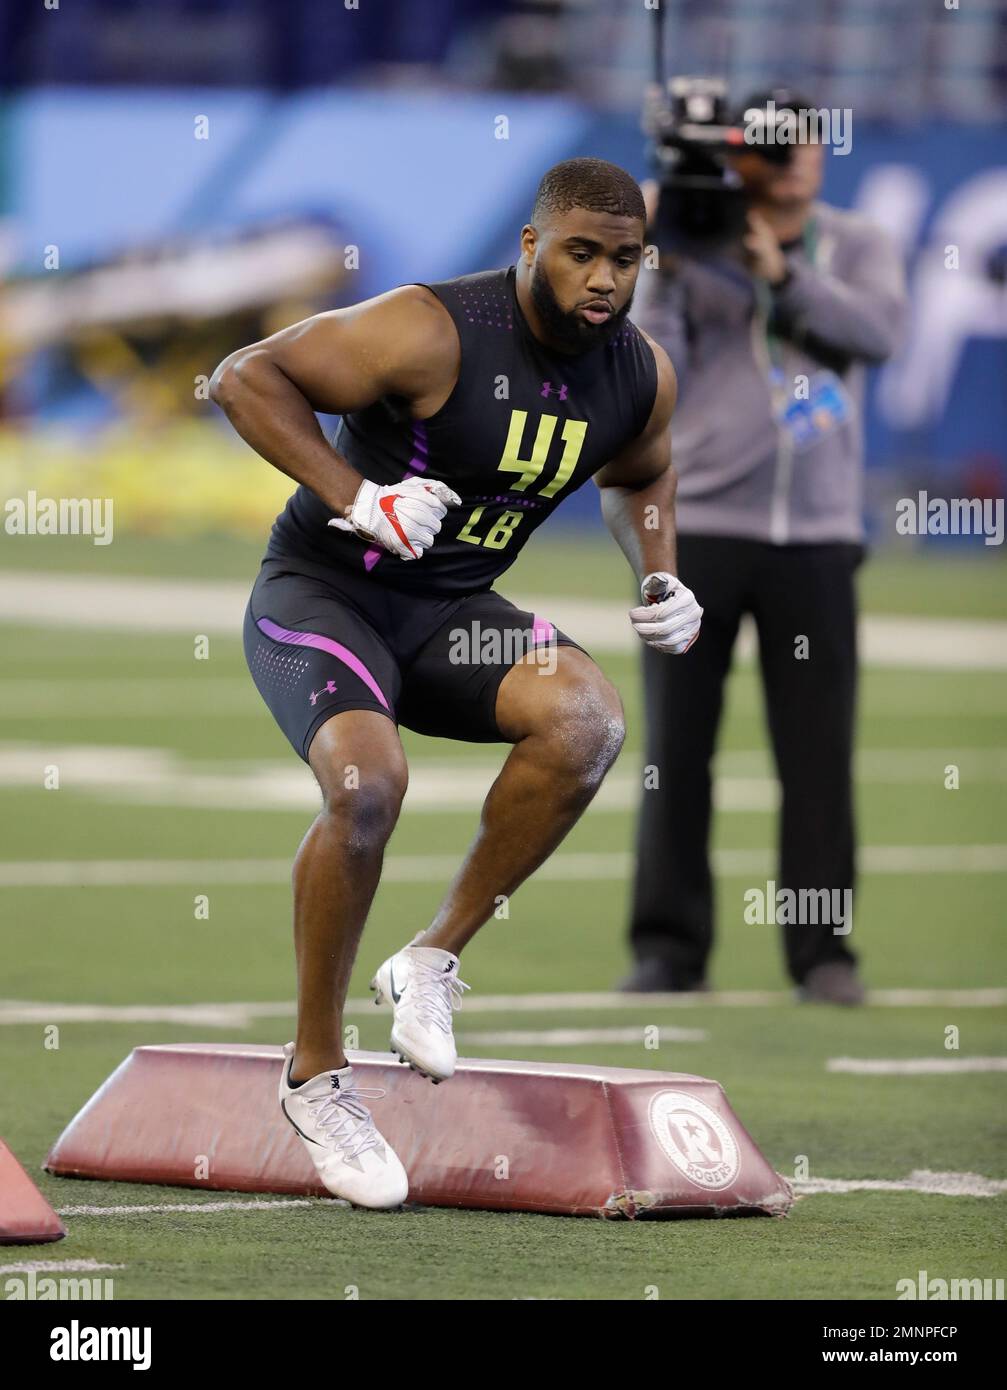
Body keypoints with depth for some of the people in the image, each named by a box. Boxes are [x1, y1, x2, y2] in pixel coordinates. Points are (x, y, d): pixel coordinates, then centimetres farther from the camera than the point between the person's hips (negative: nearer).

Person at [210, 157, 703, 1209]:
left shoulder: (641, 374, -2)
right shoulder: (432, 333, -23)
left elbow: (638, 476, 22)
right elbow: (245, 376, -18)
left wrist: (662, 582, 3)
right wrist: (357, 497, -26)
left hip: (449, 611, 5)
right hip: (320, 595, -5)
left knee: (586, 722, -25)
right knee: (367, 782, -32)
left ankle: (433, 962, -8)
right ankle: (314, 1073, -13)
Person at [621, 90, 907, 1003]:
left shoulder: (855, 247, 10)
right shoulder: (693, 248, 6)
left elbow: (881, 330, -10)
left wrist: (783, 274, -16)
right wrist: (661, 269, -16)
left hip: (816, 541, 1)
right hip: (699, 527, -1)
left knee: (820, 751, -2)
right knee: (676, 746, -1)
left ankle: (823, 952, 3)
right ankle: (670, 945, 6)